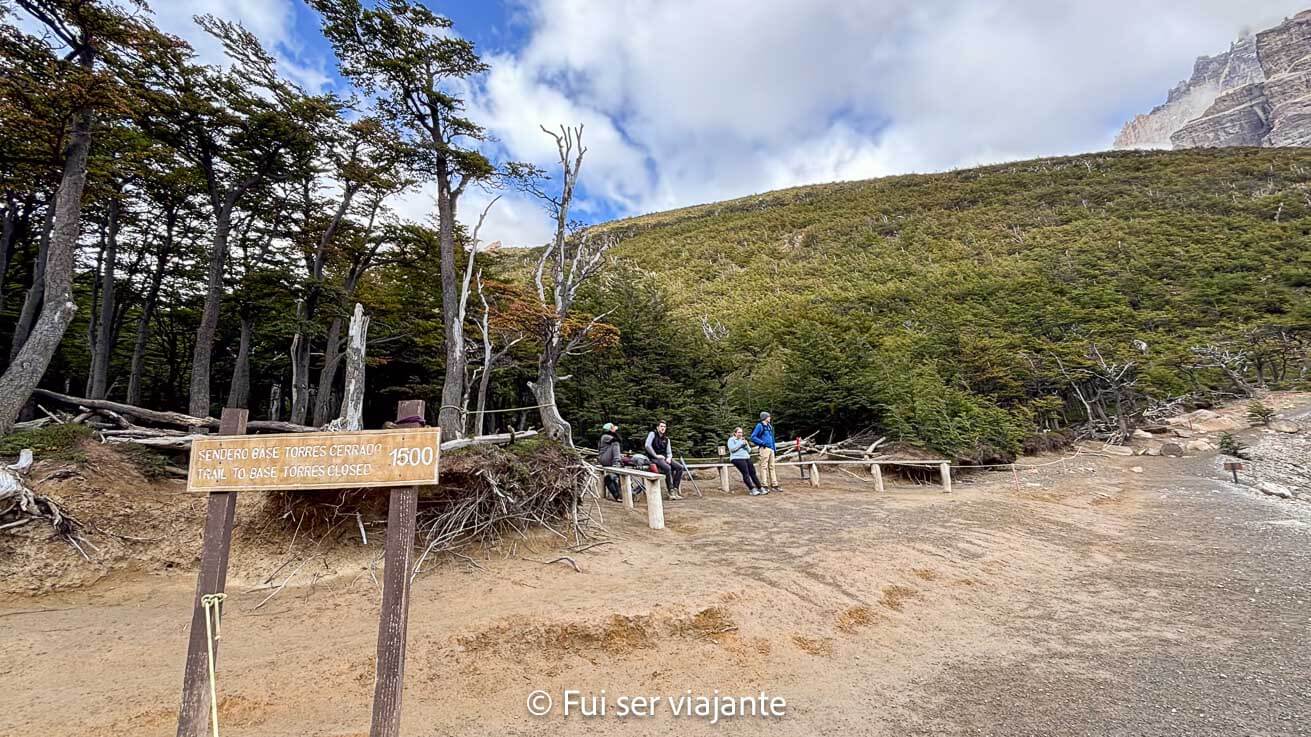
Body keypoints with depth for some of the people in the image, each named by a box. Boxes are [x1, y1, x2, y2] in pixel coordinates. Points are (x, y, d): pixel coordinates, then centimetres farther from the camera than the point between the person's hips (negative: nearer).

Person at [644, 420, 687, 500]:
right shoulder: (652, 434, 0)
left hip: (664, 458, 7)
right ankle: (671, 492, -27)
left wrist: (669, 458, -7)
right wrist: (656, 455, -16)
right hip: (654, 458, -7)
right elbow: (647, 445, -14)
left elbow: (669, 452, 16)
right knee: (667, 468, -33)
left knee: (680, 467, -14)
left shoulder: (666, 439, 18)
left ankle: (675, 488, -12)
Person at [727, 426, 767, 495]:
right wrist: (741, 443, -9)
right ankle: (752, 490, -25)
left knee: (753, 472, -12)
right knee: (746, 473, -24)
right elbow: (732, 449, -10)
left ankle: (759, 488, -13)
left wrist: (746, 444, 0)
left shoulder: (743, 439, 25)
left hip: (746, 458, 6)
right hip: (737, 458, -6)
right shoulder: (731, 440, 8)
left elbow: (749, 450, 20)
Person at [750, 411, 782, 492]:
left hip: (771, 449, 8)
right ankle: (764, 485, -7)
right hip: (764, 449, -8)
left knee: (772, 467, 10)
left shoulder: (769, 426, 19)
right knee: (764, 467, -8)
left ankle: (774, 485, 14)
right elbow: (753, 437, -11)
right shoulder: (760, 425, -5)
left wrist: (775, 449, 19)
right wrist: (762, 443, -15)